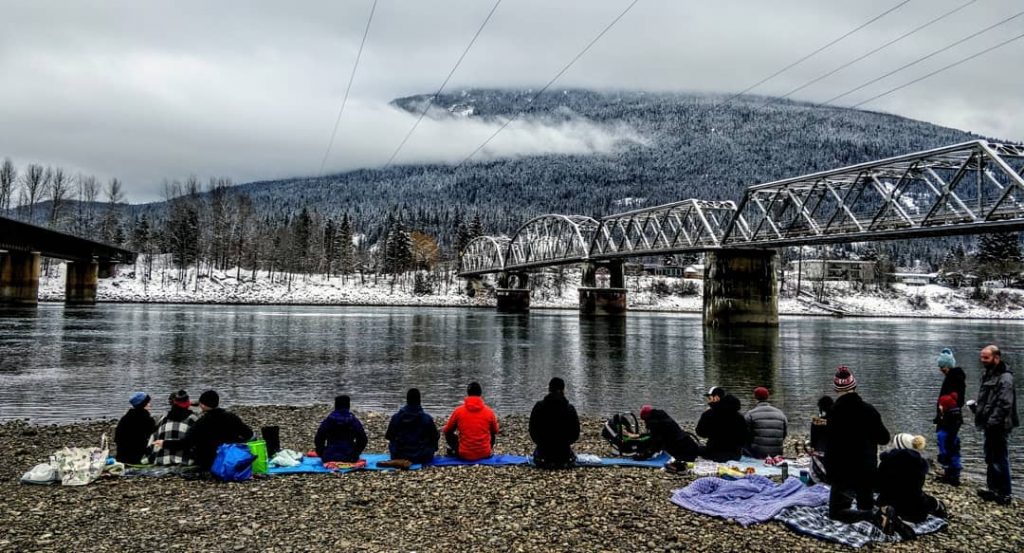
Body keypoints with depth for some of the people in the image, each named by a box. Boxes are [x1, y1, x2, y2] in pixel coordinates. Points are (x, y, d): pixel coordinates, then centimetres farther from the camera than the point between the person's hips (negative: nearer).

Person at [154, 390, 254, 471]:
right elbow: (249, 434, -1)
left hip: (209, 464, -2)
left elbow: (185, 443, -17)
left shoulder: (202, 422, -15)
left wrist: (165, 443, -4)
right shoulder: (231, 417, -4)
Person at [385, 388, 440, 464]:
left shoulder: (396, 417, -11)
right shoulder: (427, 418, -14)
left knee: (391, 443, 30)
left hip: (399, 457, 0)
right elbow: (435, 436, -3)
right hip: (422, 458, 0)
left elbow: (388, 436, 1)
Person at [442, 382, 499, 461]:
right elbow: (495, 432, 11)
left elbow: (447, 430, 6)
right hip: (484, 454, 1)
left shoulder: (458, 411, -9)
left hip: (464, 455, 0)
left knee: (449, 434, 26)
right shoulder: (489, 411, -6)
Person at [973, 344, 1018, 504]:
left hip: (998, 426, -10)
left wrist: (992, 422, -23)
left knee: (999, 460, -3)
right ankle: (994, 490, 27)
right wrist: (977, 407, 9)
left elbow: (1004, 405, -22)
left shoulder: (1005, 378, -16)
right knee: (990, 459, 17)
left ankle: (1004, 494, 5)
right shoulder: (989, 375, 14)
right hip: (990, 425, 10)